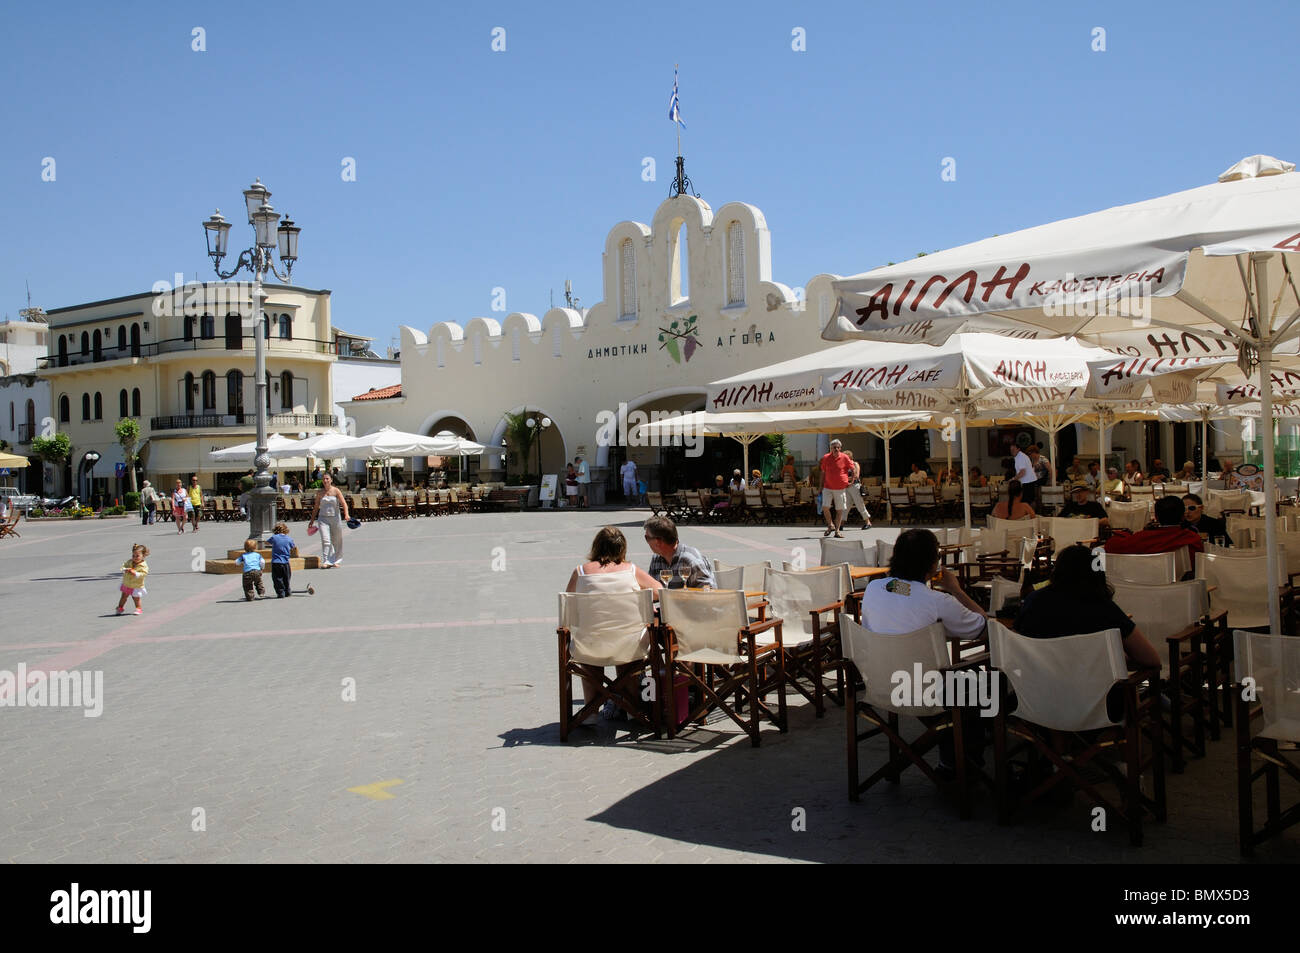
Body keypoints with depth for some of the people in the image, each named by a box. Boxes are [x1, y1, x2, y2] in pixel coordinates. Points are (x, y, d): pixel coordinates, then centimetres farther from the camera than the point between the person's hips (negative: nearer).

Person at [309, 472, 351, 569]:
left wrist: (346, 514, -25)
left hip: (335, 518, 0)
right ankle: (326, 562, -14)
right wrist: (312, 520, 18)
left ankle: (336, 560, 24)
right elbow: (316, 507, 16)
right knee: (325, 540, -13)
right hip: (323, 518, 1)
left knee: (336, 541, 9)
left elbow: (344, 503, -9)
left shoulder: (336, 490, -1)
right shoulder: (319, 492, 5)